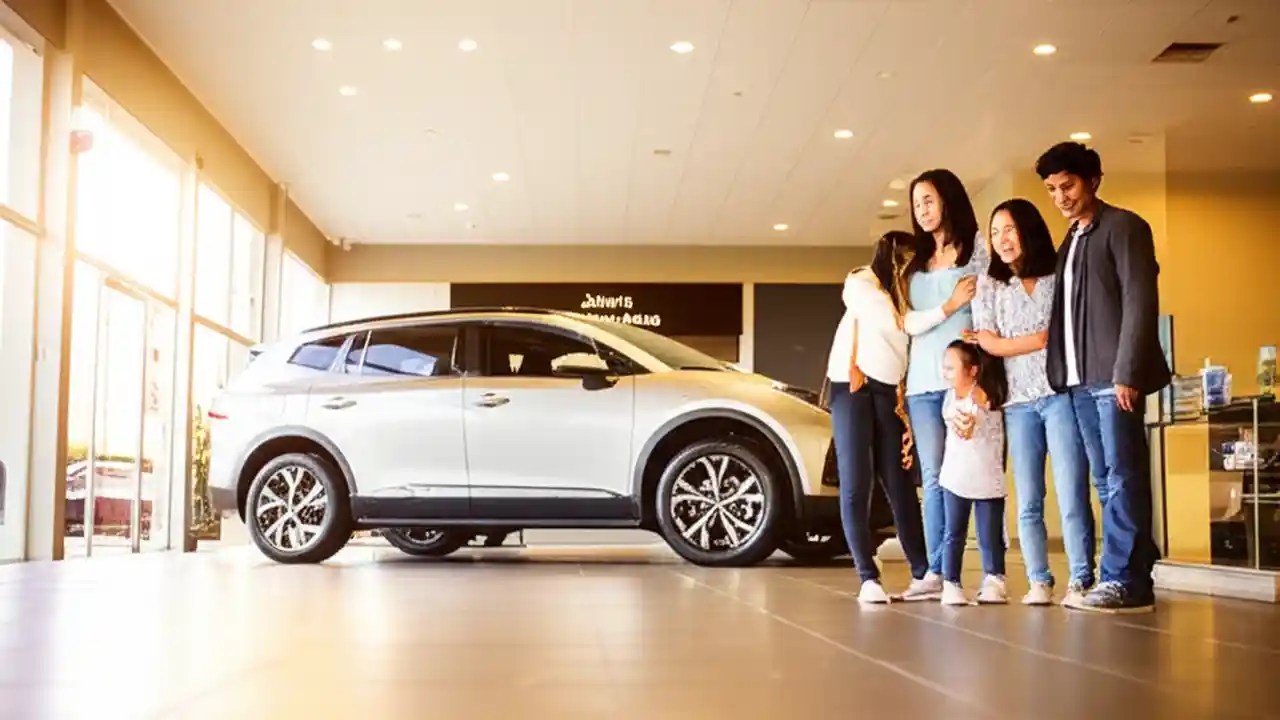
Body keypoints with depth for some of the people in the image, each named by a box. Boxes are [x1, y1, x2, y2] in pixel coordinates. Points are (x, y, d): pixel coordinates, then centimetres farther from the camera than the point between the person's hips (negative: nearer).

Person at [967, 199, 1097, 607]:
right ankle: (1039, 582, 7)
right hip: (1018, 401, 3)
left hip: (1061, 394, -3)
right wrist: (1043, 337, -3)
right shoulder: (988, 286, 12)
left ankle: (1080, 581, -5)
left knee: (1071, 495, -8)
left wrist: (1008, 343, -5)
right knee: (1028, 502, 3)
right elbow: (988, 345, 3)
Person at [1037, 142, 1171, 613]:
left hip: (1113, 375, -7)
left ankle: (1124, 582, -10)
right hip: (1080, 379, 8)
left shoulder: (1123, 226, -1)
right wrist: (1063, 374, 8)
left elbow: (1140, 302, -11)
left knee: (1123, 475, -9)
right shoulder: (1069, 242, 22)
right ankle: (1135, 574, 10)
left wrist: (1127, 372, -18)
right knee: (1110, 479, 6)